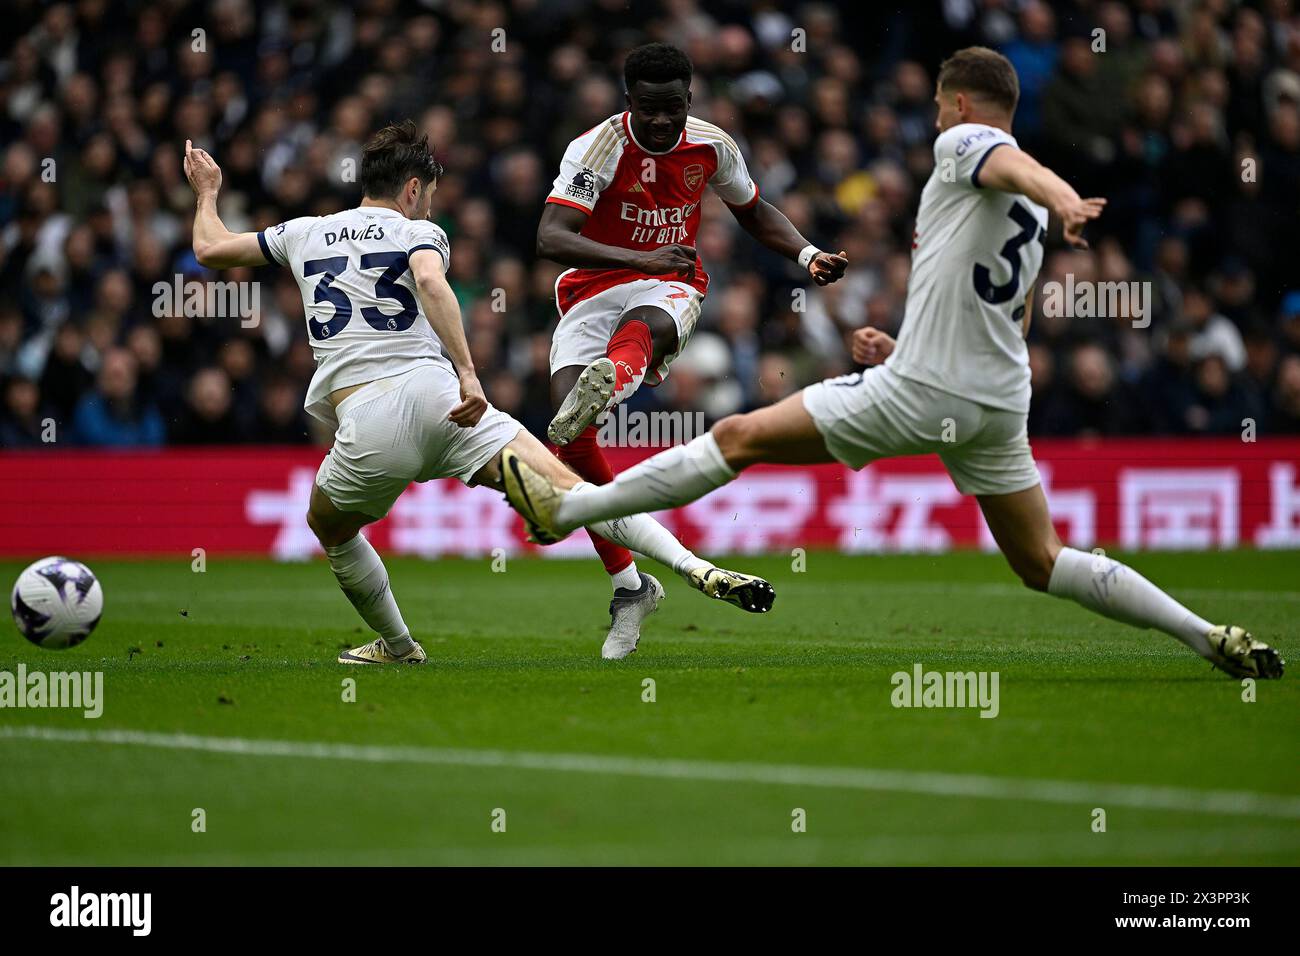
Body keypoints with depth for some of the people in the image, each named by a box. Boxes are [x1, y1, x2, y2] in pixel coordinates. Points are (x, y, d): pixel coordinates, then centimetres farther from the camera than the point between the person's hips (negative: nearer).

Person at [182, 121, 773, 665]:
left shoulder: (305, 233, 23)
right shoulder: (418, 233, 13)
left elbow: (211, 250, 33)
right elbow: (430, 281, -11)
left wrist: (207, 194, 53)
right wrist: (468, 373, -19)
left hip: (365, 425, 2)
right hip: (432, 394, -2)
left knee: (329, 528, 32)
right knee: (567, 489, -8)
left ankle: (396, 646, 36)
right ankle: (694, 567, -23)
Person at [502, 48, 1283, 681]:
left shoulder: (963, 143, -3)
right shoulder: (1032, 217, 21)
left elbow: (1019, 166, -27)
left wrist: (1063, 201, -50)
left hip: (918, 395, -8)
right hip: (999, 403, 8)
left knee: (741, 437, -1)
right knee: (1042, 565, 14)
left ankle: (567, 507, 1)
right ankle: (1214, 639, 5)